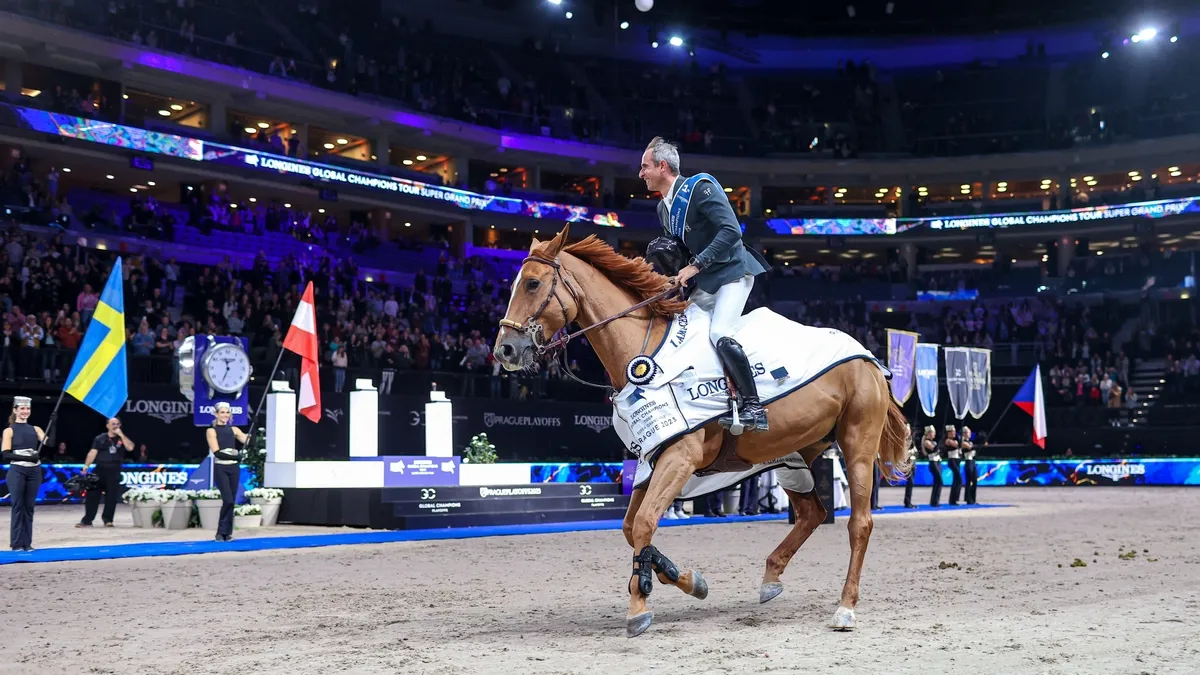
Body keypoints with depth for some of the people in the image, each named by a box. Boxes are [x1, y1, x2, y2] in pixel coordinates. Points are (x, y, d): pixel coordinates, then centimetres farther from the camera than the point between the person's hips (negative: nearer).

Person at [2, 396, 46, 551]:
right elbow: (5, 454, -7)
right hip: (17, 472, -3)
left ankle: (27, 543, 9)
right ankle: (17, 544, 2)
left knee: (29, 507, 5)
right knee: (18, 506, -3)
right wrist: (26, 457, -19)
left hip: (34, 472, 3)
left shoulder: (35, 429, 13)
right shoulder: (9, 431, 2)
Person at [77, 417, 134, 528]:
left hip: (114, 471, 1)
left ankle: (107, 519, 10)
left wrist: (121, 434, -8)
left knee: (111, 497, 0)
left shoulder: (122, 439, 10)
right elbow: (93, 452, 1)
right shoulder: (100, 438, 7)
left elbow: (130, 447, -8)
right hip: (100, 469, -1)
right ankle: (87, 520, 0)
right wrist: (86, 465, -11)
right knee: (92, 495, -4)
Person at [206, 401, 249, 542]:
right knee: (228, 500, -14)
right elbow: (217, 452, -10)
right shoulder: (211, 431, -1)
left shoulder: (233, 429, 12)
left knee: (231, 501, 4)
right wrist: (236, 456, -13)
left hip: (234, 468, 4)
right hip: (220, 468, -4)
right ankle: (221, 532, -2)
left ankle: (227, 533, 11)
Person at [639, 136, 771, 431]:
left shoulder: (700, 187, -16)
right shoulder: (664, 208, 10)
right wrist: (665, 253, -5)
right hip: (704, 282, 10)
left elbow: (731, 231, -26)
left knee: (719, 334, -27)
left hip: (732, 273, -10)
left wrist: (694, 266, -27)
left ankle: (754, 408, -22)